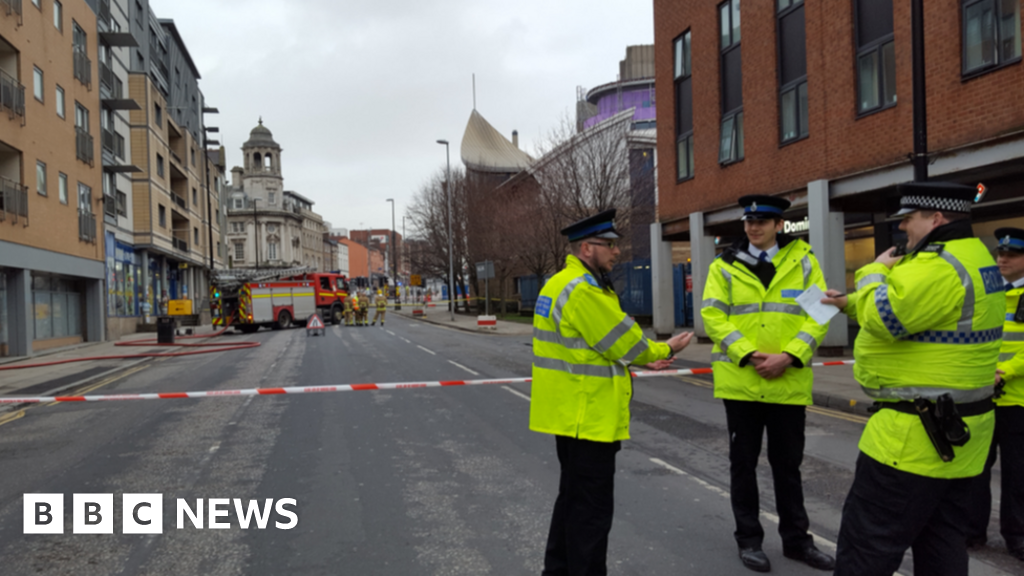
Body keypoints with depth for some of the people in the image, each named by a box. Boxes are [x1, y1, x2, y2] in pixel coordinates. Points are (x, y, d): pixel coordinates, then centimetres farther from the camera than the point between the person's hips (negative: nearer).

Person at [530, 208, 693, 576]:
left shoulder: (561, 283, 13)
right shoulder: (582, 289, -21)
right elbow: (625, 342, -17)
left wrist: (641, 358, 11)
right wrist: (664, 349, 1)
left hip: (570, 415, 11)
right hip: (587, 418, -11)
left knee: (573, 496, 21)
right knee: (593, 506, 1)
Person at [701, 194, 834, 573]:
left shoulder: (803, 262, 3)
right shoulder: (725, 266, 1)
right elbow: (713, 316, -6)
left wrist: (789, 356, -16)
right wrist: (749, 354, -18)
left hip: (788, 382, 1)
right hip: (739, 380, 0)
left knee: (788, 463, 13)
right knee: (743, 461, 10)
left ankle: (796, 539, 29)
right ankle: (748, 539, 24)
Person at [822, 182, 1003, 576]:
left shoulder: (939, 266, -21)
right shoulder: (971, 258, 14)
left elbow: (884, 317, -24)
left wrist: (875, 272, -7)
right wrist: (853, 304, 16)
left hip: (917, 436, -11)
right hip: (953, 429, 11)